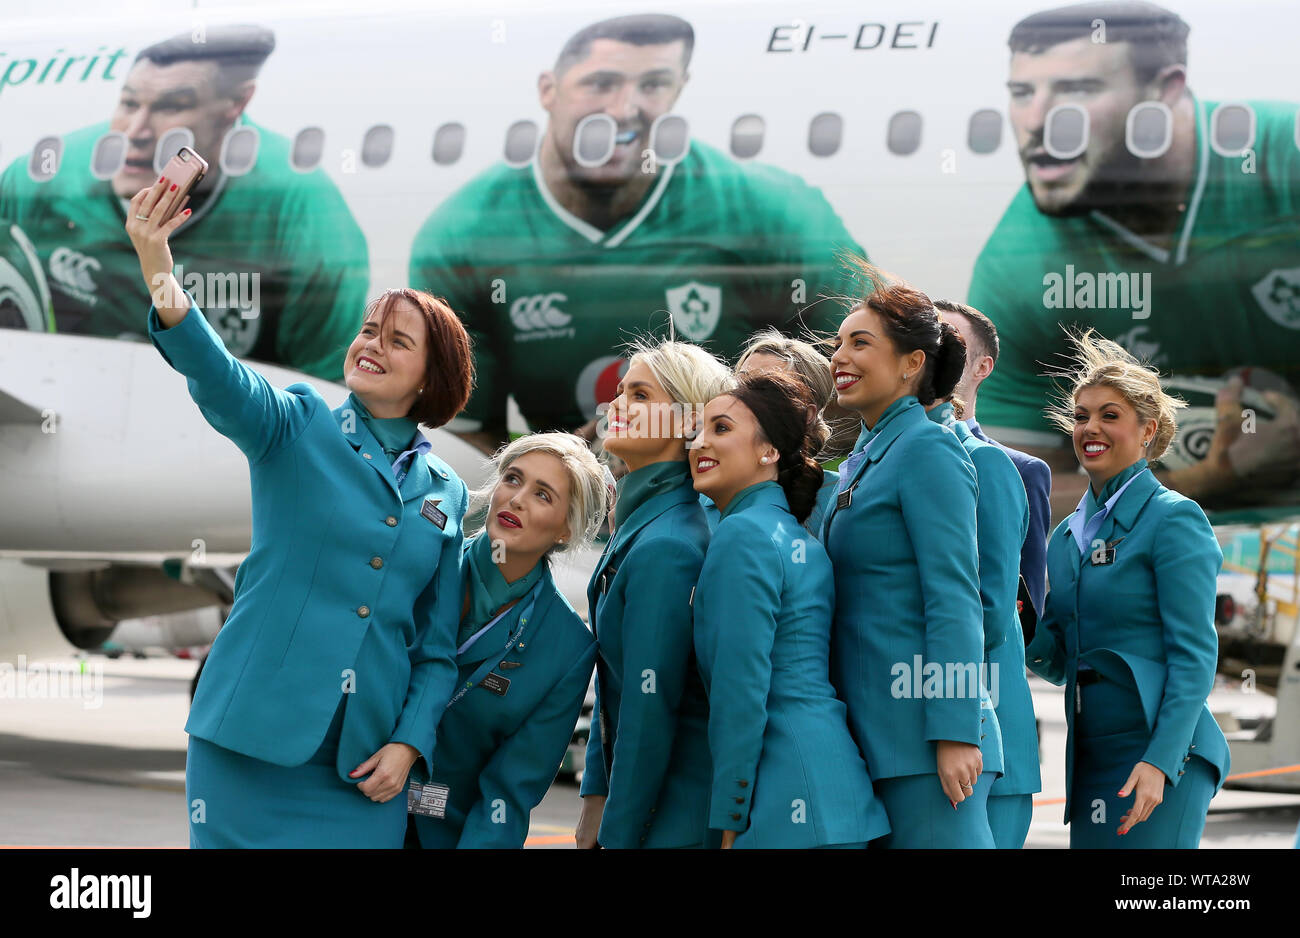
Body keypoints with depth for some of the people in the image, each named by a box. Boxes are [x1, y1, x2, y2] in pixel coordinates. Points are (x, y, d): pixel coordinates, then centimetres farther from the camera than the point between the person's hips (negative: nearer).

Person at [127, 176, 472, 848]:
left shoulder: (446, 493, 12)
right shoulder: (298, 427, 3)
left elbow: (438, 644, 13)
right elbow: (221, 380, -19)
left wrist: (410, 743, -3)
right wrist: (161, 276, -39)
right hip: (253, 741, -2)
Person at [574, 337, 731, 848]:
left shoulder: (665, 547, -21)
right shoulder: (638, 520, 9)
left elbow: (649, 709, -21)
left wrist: (617, 834, -16)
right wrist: (596, 795, 11)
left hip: (671, 823, -9)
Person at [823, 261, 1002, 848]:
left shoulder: (928, 451, -7)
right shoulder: (860, 462, 19)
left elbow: (954, 600, -15)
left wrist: (956, 734, -20)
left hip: (923, 734, -9)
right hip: (872, 735, 9)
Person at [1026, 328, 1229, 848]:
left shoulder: (1175, 518, -6)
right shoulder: (1067, 536, 16)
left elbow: (1195, 655, -11)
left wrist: (1161, 760, -19)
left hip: (1161, 751, -7)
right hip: (1090, 756, 7)